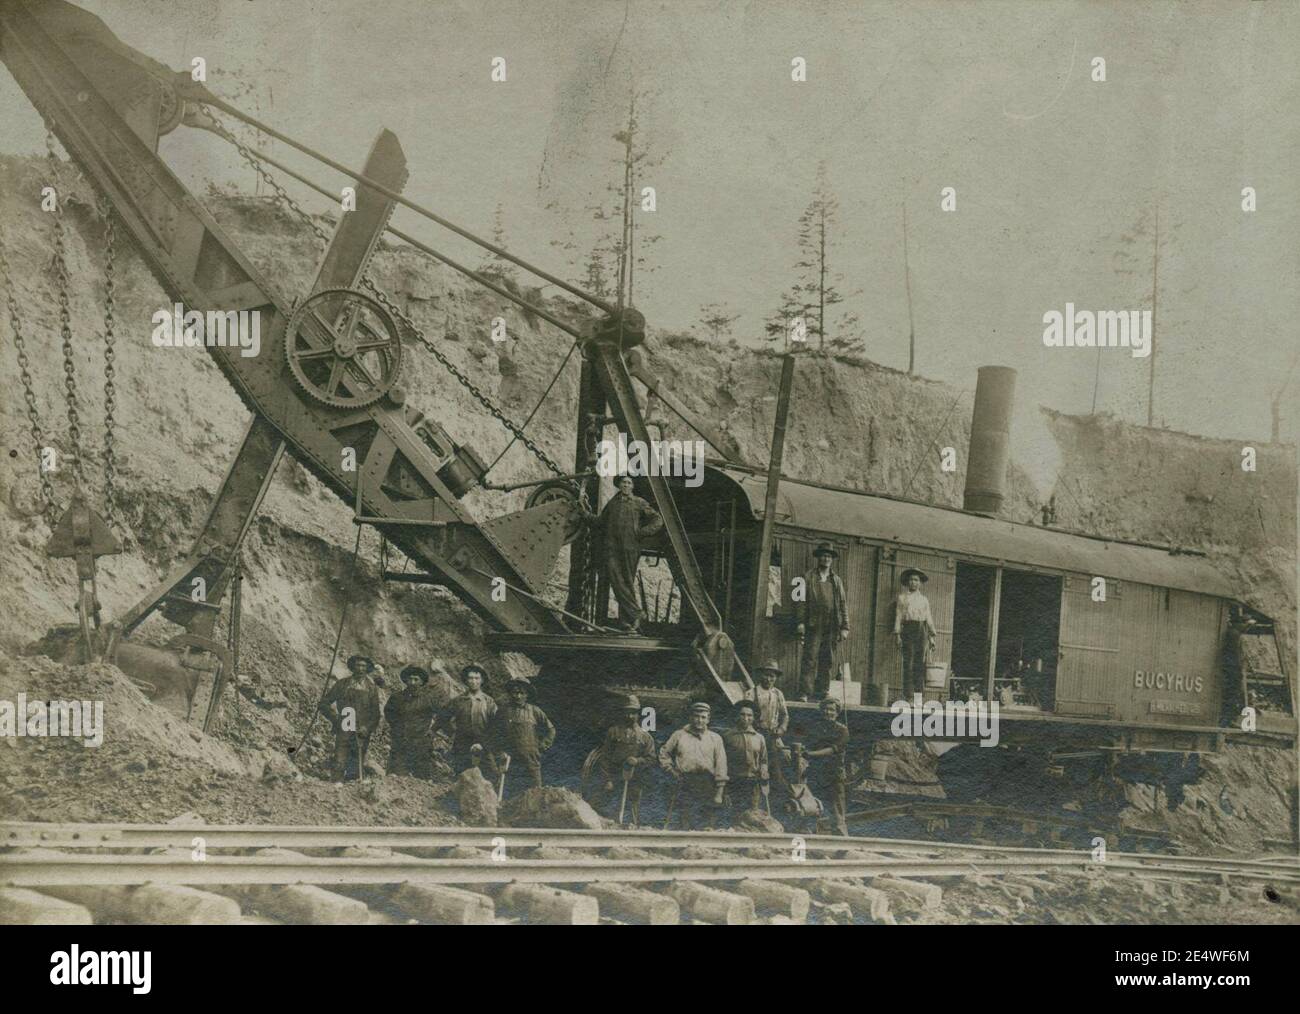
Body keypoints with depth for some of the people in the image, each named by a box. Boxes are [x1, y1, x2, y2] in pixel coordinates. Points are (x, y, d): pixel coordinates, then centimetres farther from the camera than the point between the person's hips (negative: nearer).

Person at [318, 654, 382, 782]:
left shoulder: (371, 688, 9)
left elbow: (375, 713, 9)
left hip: (361, 733, 1)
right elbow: (323, 704, 11)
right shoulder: (342, 684, 7)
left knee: (360, 766, 1)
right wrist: (335, 718, -2)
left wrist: (367, 728, -7)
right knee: (339, 764, -10)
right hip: (343, 732, -1)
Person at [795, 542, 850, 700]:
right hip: (813, 625, -4)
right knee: (810, 659, -9)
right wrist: (800, 623, -10)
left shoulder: (836, 580, 17)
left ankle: (822, 693, 8)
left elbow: (843, 603, 15)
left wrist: (844, 627, 7)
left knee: (827, 662, 4)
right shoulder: (808, 577, 6)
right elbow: (801, 601, 0)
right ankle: (805, 692, -10)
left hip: (831, 626, 4)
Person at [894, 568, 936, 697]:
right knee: (908, 664, -9)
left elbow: (928, 619, 18)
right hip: (908, 629, -3)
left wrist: (931, 636, 10)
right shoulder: (902, 597, 10)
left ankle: (919, 695, -1)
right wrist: (897, 635, -5)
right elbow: (898, 617, 5)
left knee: (920, 665, -2)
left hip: (922, 631, 3)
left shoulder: (924, 599, 18)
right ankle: (908, 695, -11)